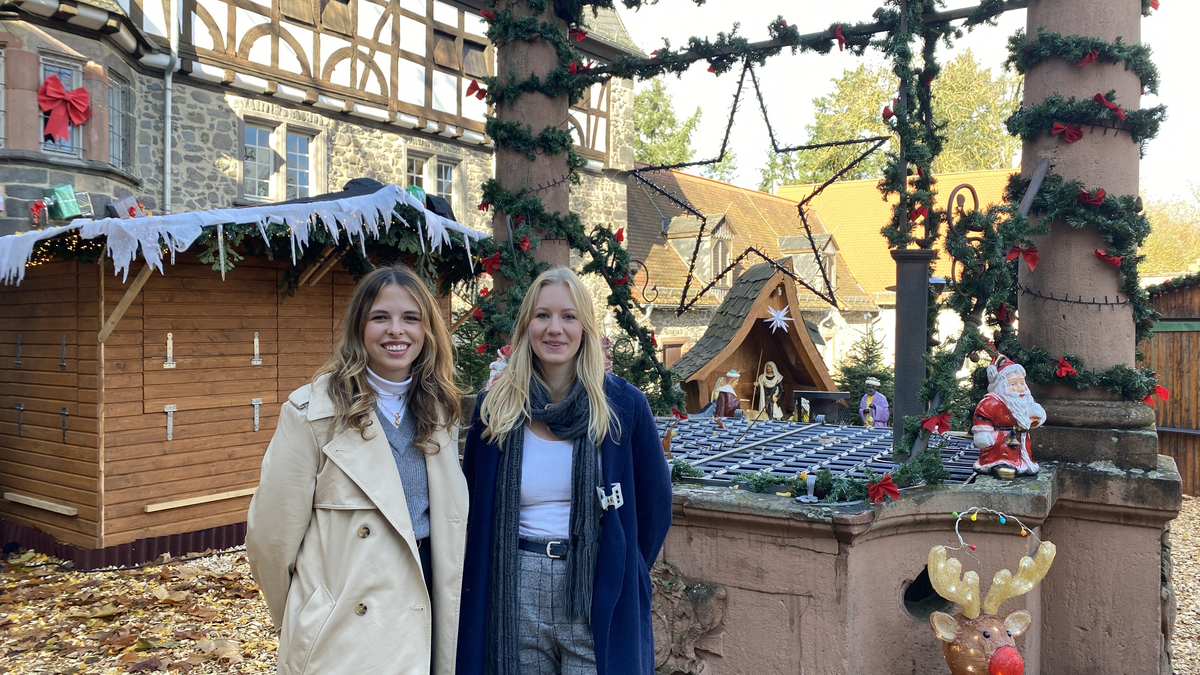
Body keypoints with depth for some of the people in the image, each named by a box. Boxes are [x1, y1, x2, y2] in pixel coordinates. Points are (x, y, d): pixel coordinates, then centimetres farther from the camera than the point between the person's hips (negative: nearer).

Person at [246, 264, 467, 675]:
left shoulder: (438, 410, 2)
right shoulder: (312, 411, -14)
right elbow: (272, 538, -9)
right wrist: (300, 623, 3)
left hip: (426, 607, 5)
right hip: (345, 633, -4)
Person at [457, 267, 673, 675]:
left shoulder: (624, 404, -4)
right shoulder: (494, 410, 1)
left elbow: (654, 501, 4)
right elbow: (474, 508, 11)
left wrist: (623, 574, 3)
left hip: (597, 599, -1)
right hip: (515, 598, 2)